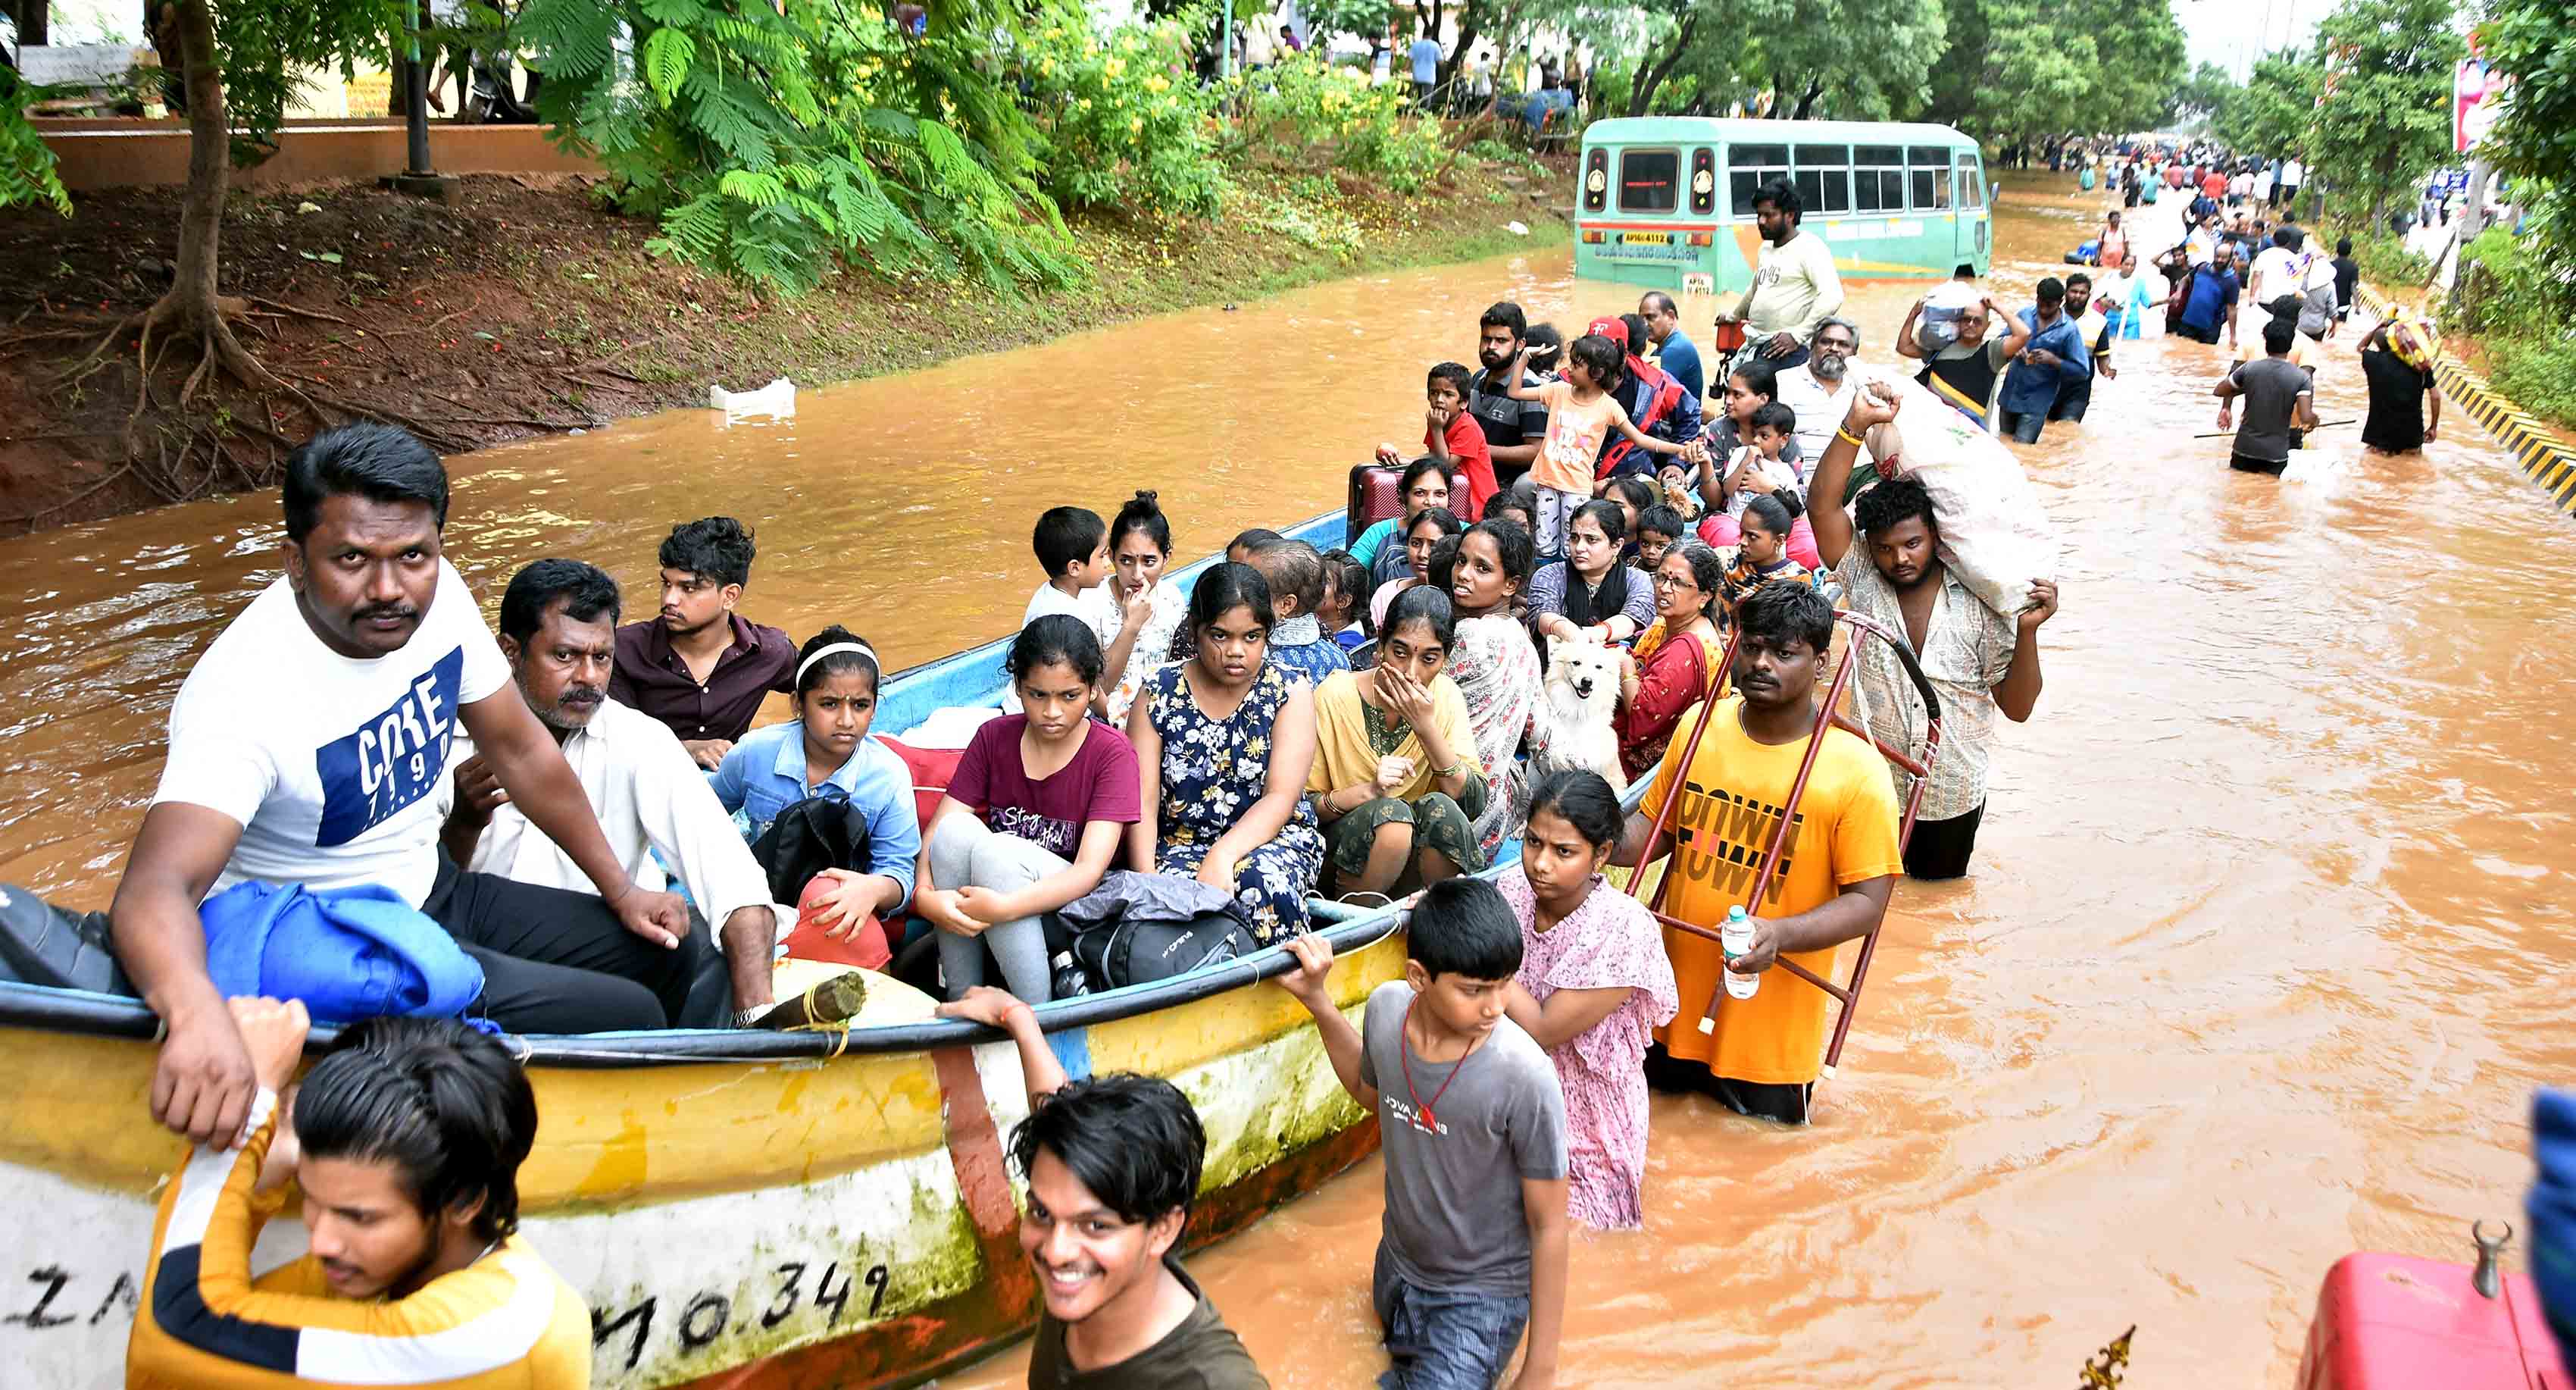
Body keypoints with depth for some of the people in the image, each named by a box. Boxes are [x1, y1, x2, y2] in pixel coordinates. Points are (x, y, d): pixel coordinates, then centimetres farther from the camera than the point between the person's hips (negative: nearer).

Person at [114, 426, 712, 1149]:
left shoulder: (435, 594, -10)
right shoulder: (245, 692, -31)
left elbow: (519, 748, 4)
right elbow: (153, 890, -44)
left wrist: (619, 888, 7)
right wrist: (200, 1014, -66)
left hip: (436, 894, 8)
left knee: (679, 952, 8)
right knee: (625, 1020, -16)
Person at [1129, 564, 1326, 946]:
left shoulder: (1291, 692, -1)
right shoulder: (1158, 694, 2)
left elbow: (1281, 797, -12)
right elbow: (1142, 800, -4)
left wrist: (1222, 857, -27)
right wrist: (1145, 878, -21)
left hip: (1275, 838, 0)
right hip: (1180, 843, 0)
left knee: (1262, 879, -35)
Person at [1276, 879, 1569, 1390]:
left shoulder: (1525, 1077, -33)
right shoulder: (1387, 1008, -18)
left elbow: (1549, 1226, -21)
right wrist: (1319, 1001, -3)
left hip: (1481, 1295, -5)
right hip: (1400, 1262, 5)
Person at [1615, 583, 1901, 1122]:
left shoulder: (1856, 770, -15)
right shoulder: (1699, 726, -3)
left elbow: (1867, 900, -14)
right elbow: (1655, 825, 9)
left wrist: (1778, 934, -29)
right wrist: (1610, 844, -11)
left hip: (1772, 1012, -3)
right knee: (1654, 1088, 20)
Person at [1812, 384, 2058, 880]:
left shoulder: (1980, 603, -11)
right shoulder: (1862, 579, -9)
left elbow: (2017, 707, -9)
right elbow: (1823, 503, -23)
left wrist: (2027, 631, -24)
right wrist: (1856, 424, -31)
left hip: (1951, 798, 0)